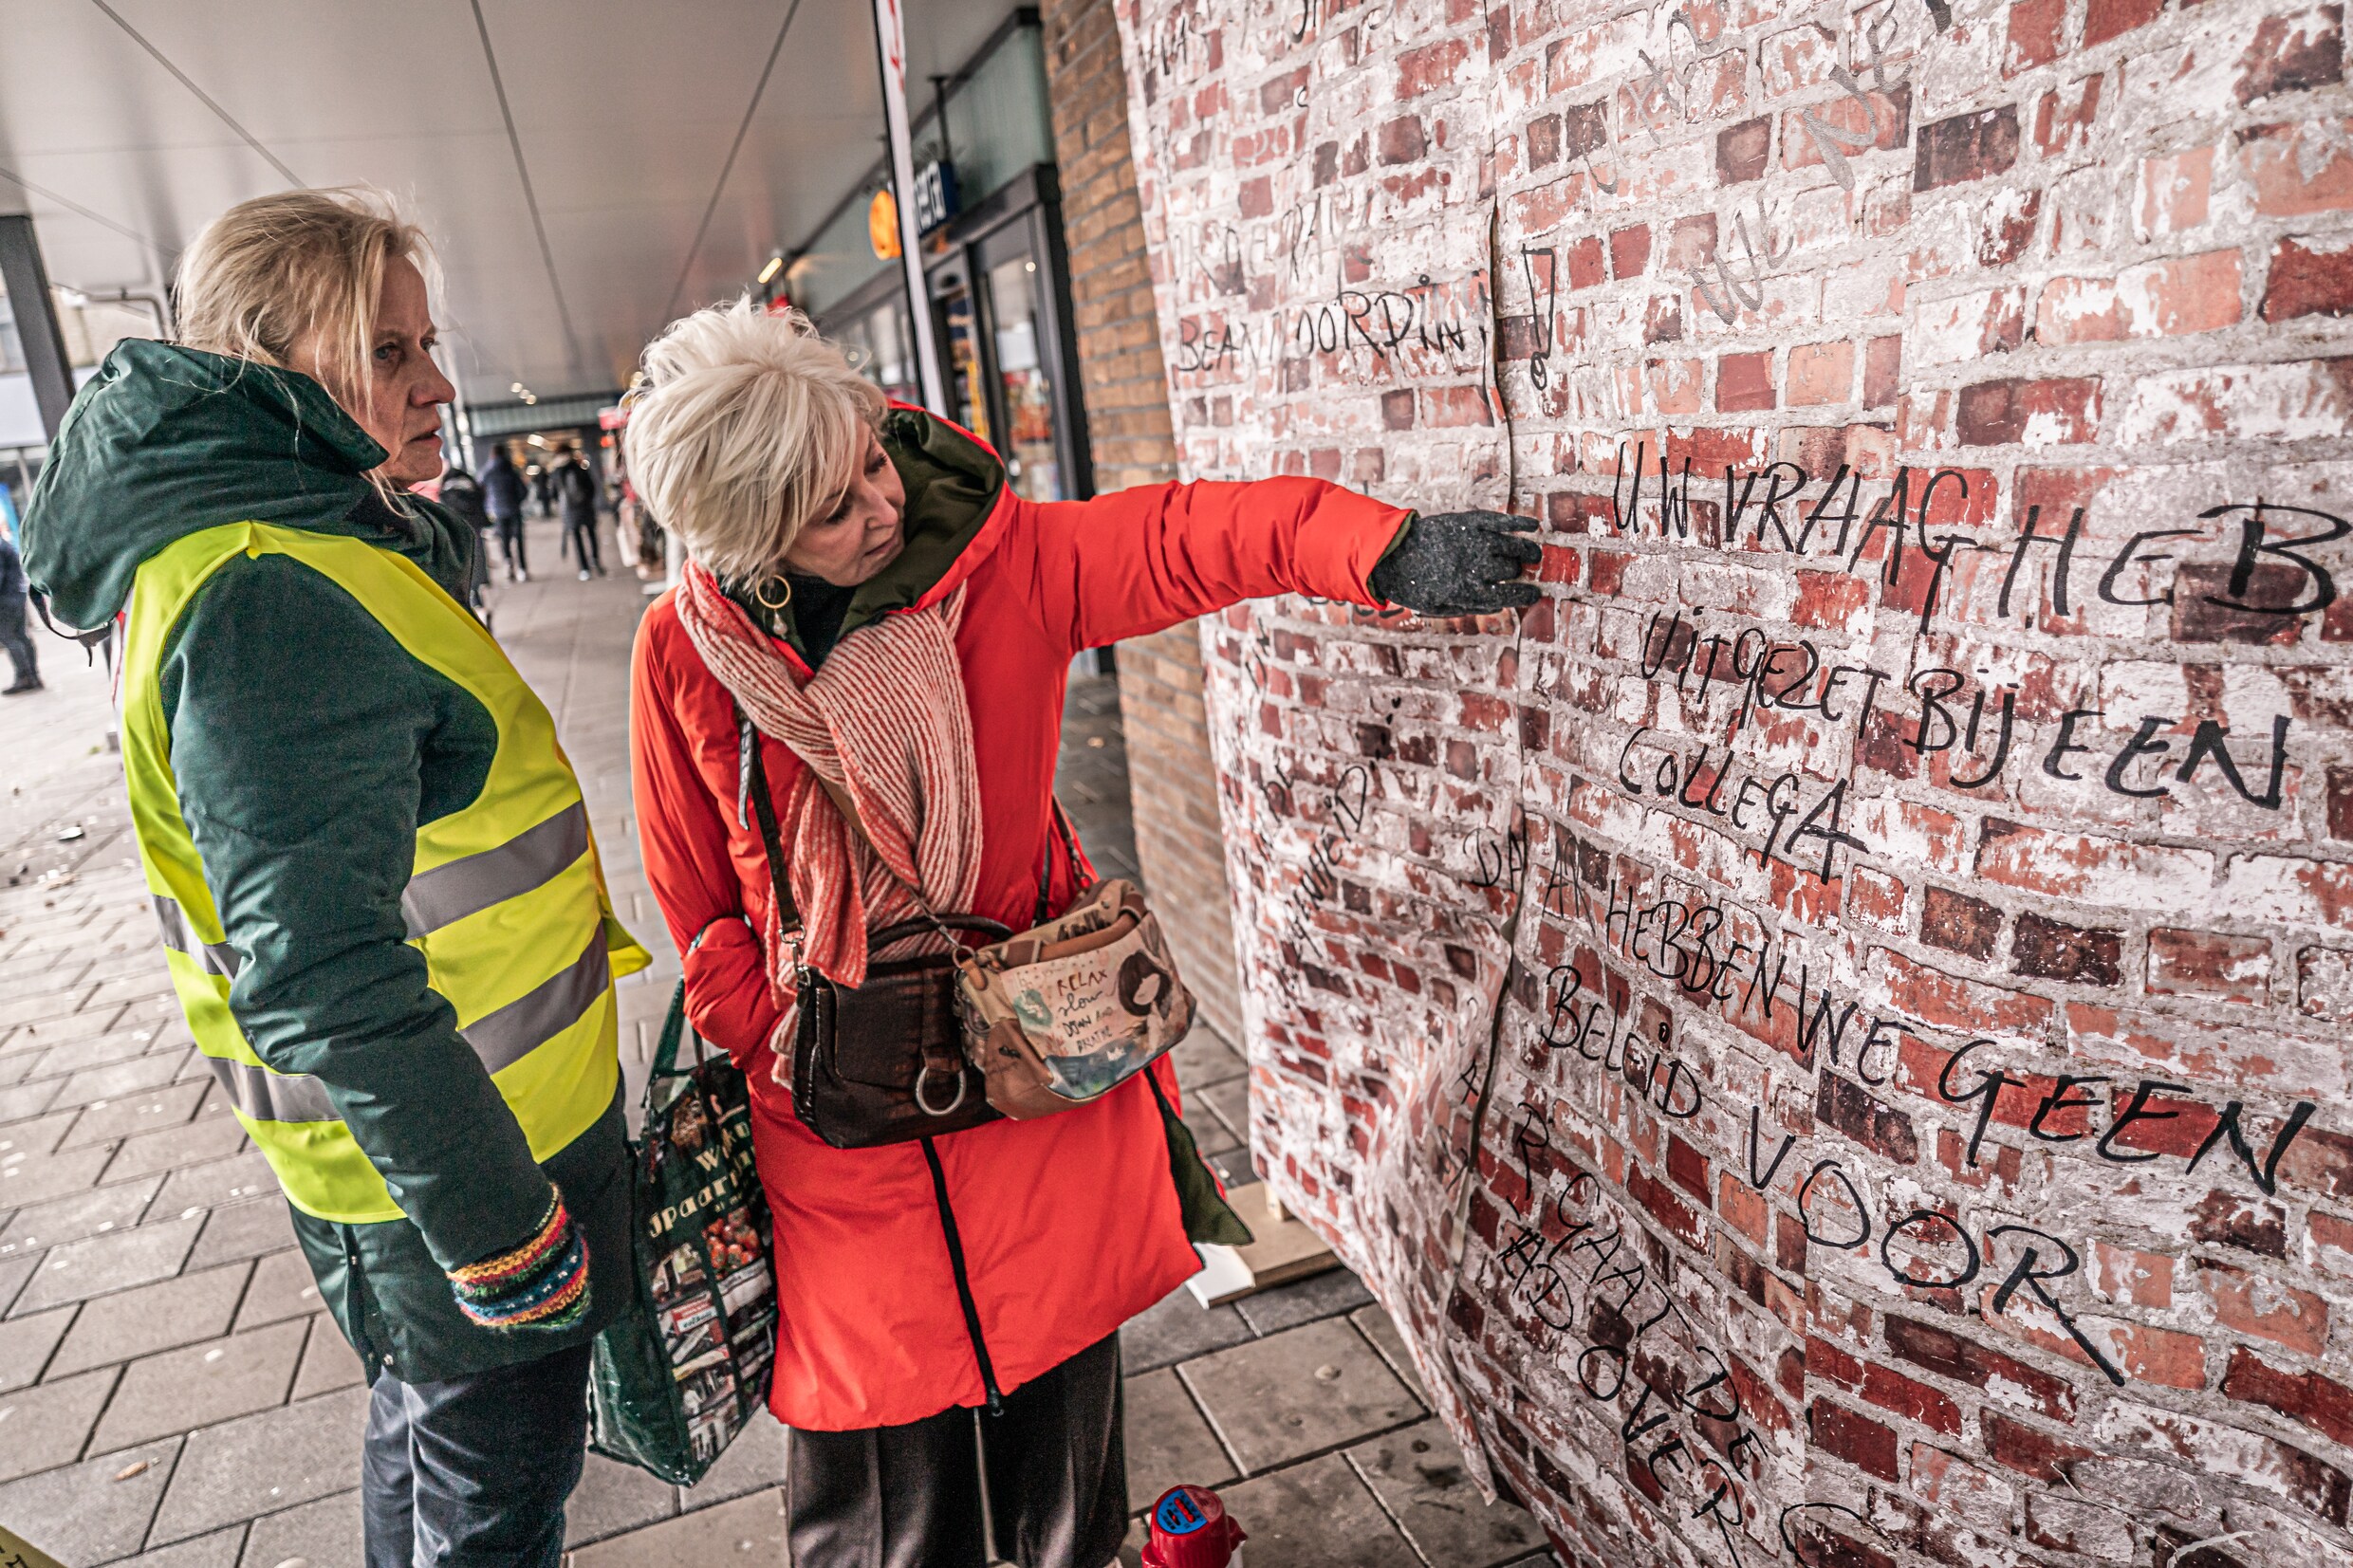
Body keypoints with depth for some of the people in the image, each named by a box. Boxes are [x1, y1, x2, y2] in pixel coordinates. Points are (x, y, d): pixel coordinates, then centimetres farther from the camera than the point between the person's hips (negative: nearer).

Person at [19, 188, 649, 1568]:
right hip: (459, 1160, -10)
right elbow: (320, 978, -32)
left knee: (428, 1426, 30)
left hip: (445, 1133, 10)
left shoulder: (312, 542, 6)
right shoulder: (273, 599, -27)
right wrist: (498, 1224, -26)